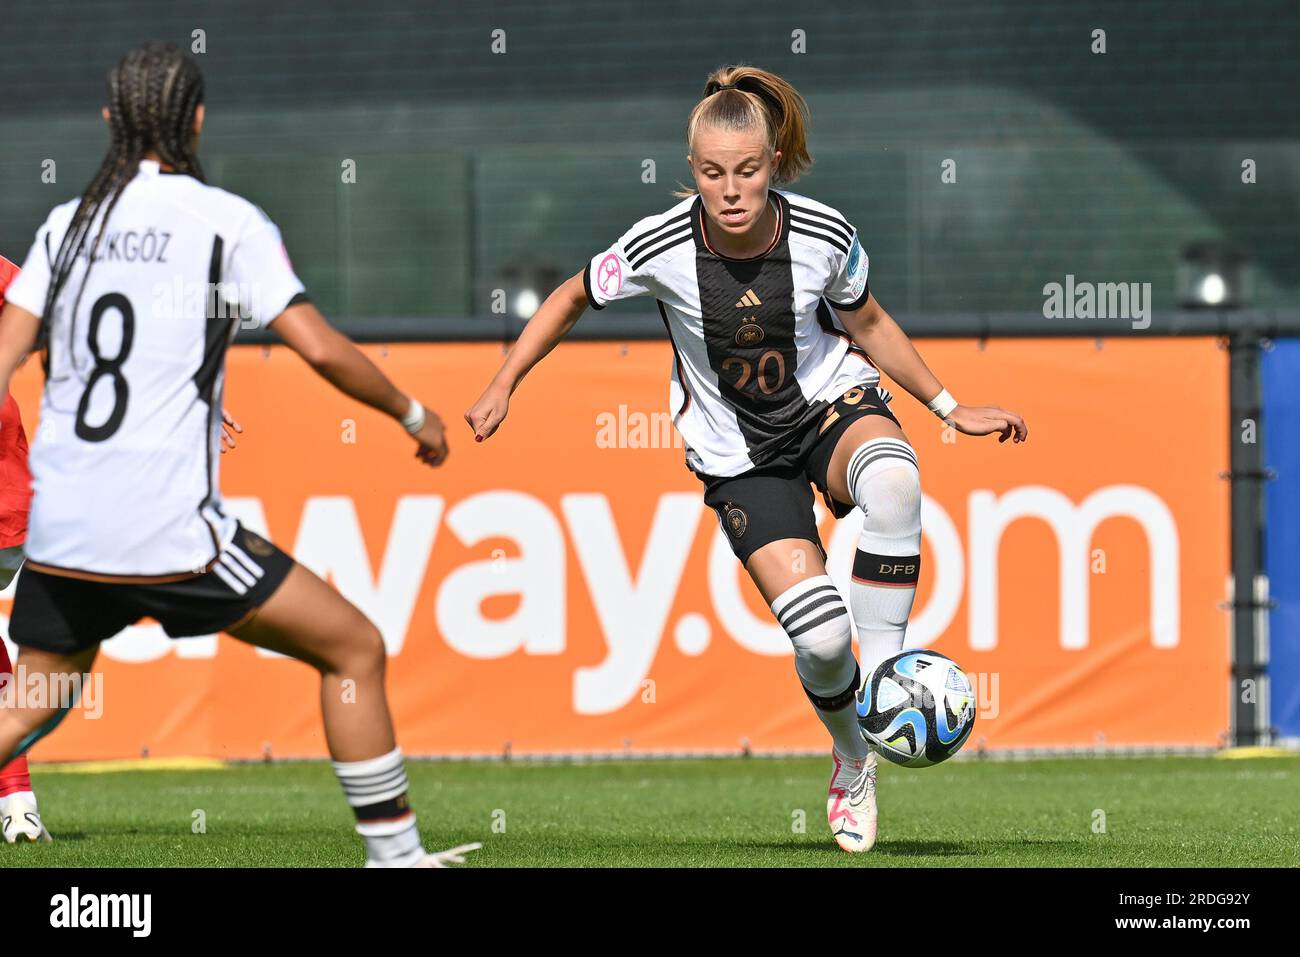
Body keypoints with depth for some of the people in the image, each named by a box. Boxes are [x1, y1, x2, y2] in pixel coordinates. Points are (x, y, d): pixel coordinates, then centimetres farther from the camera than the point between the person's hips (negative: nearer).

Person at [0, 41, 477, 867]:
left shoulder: (68, 223, 11)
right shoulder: (227, 221, -2)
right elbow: (320, 347, -7)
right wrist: (414, 415, 8)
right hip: (170, 532, -5)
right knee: (355, 649, 7)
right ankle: (395, 853, 6)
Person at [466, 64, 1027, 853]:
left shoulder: (824, 234, -15)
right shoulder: (661, 247, -18)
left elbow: (867, 326, 6)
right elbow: (573, 299, 3)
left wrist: (951, 409, 8)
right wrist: (502, 388, 1)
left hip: (833, 402, 1)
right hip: (741, 455, -1)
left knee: (892, 478, -39)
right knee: (819, 635, -19)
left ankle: (884, 674, -25)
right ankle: (853, 761, 14)